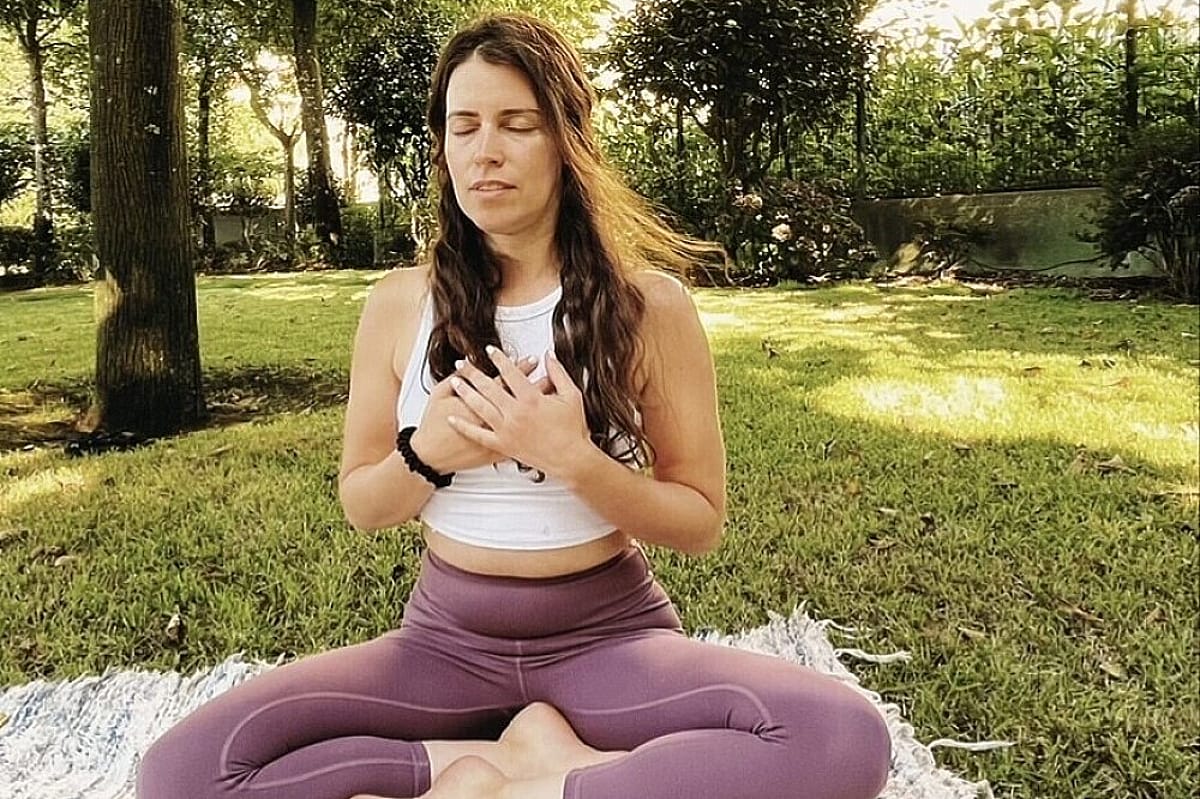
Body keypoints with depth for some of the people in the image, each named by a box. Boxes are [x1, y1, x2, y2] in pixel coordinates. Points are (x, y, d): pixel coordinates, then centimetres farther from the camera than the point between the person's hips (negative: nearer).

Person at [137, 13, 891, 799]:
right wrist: (427, 451, -15)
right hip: (448, 640, 2)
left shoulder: (649, 303, -7)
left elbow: (701, 523, -4)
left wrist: (573, 457, -22)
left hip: (609, 637, -1)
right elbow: (361, 506, 7)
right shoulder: (400, 303, 0)